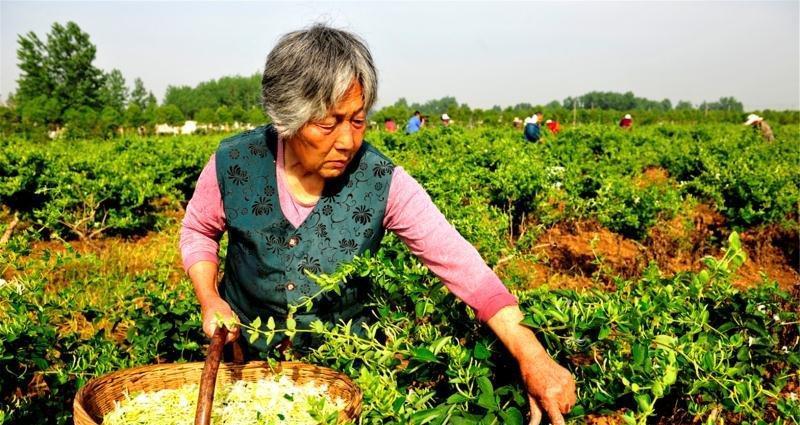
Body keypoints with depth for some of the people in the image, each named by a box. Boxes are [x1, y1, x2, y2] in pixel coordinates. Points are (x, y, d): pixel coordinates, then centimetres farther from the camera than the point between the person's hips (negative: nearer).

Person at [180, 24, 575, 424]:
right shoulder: (233, 164, -17)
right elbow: (198, 230, 3)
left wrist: (531, 355, -34)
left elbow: (461, 264, -26)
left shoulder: (384, 183, -22)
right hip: (244, 350, 2)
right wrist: (209, 299, -14)